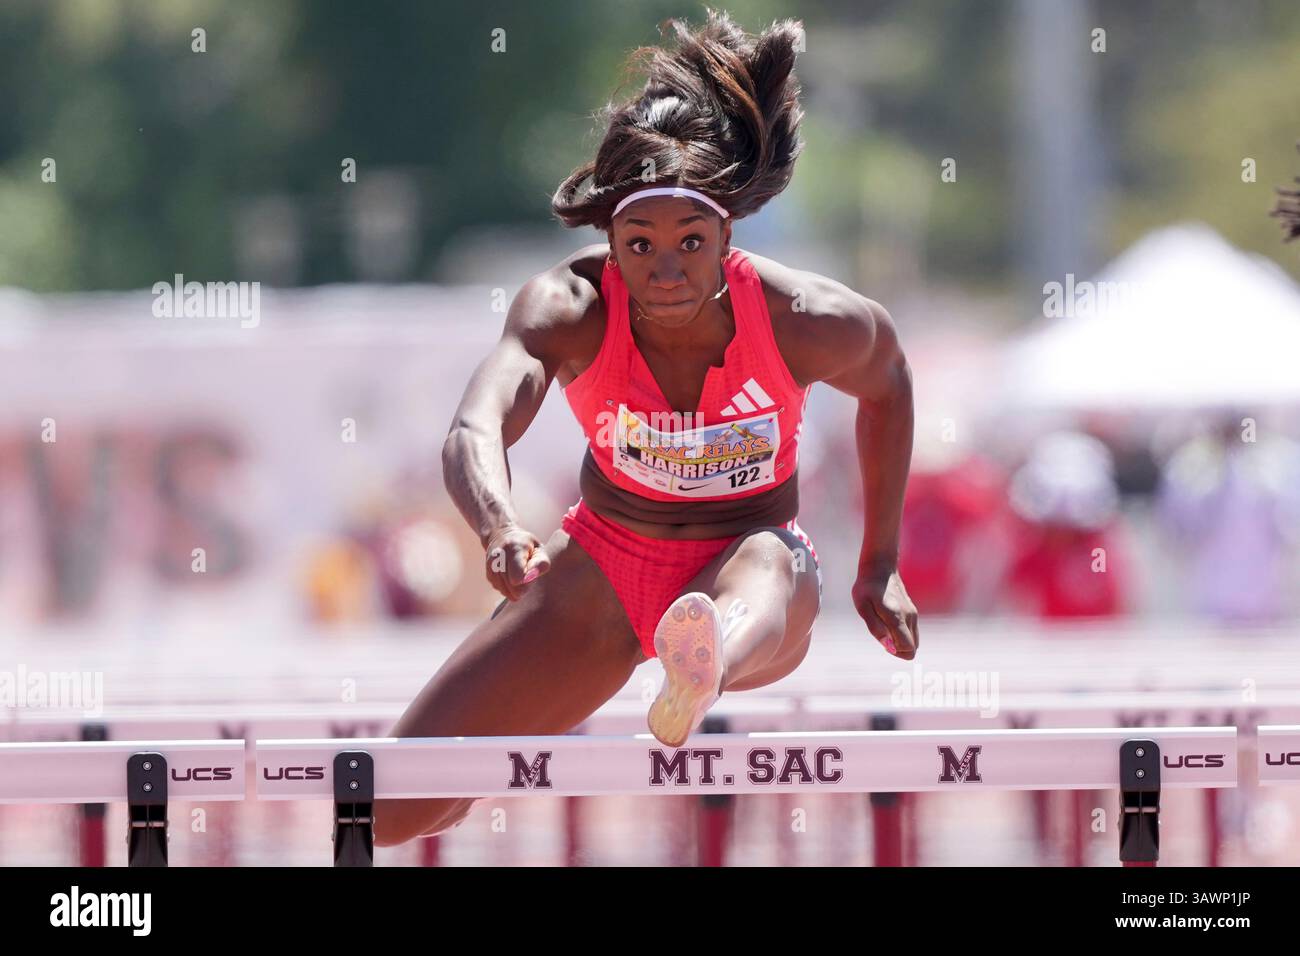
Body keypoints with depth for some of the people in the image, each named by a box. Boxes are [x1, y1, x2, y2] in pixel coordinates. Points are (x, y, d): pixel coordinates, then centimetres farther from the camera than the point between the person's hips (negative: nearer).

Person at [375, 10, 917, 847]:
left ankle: (702, 670, -84)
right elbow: (476, 431, -42)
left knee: (760, 596, -45)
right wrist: (499, 530, -65)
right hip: (603, 570, 3)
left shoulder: (807, 323, -22)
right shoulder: (571, 309, -24)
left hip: (751, 555, -2)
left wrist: (881, 566, 11)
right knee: (393, 810, -3)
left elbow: (887, 386, 4)